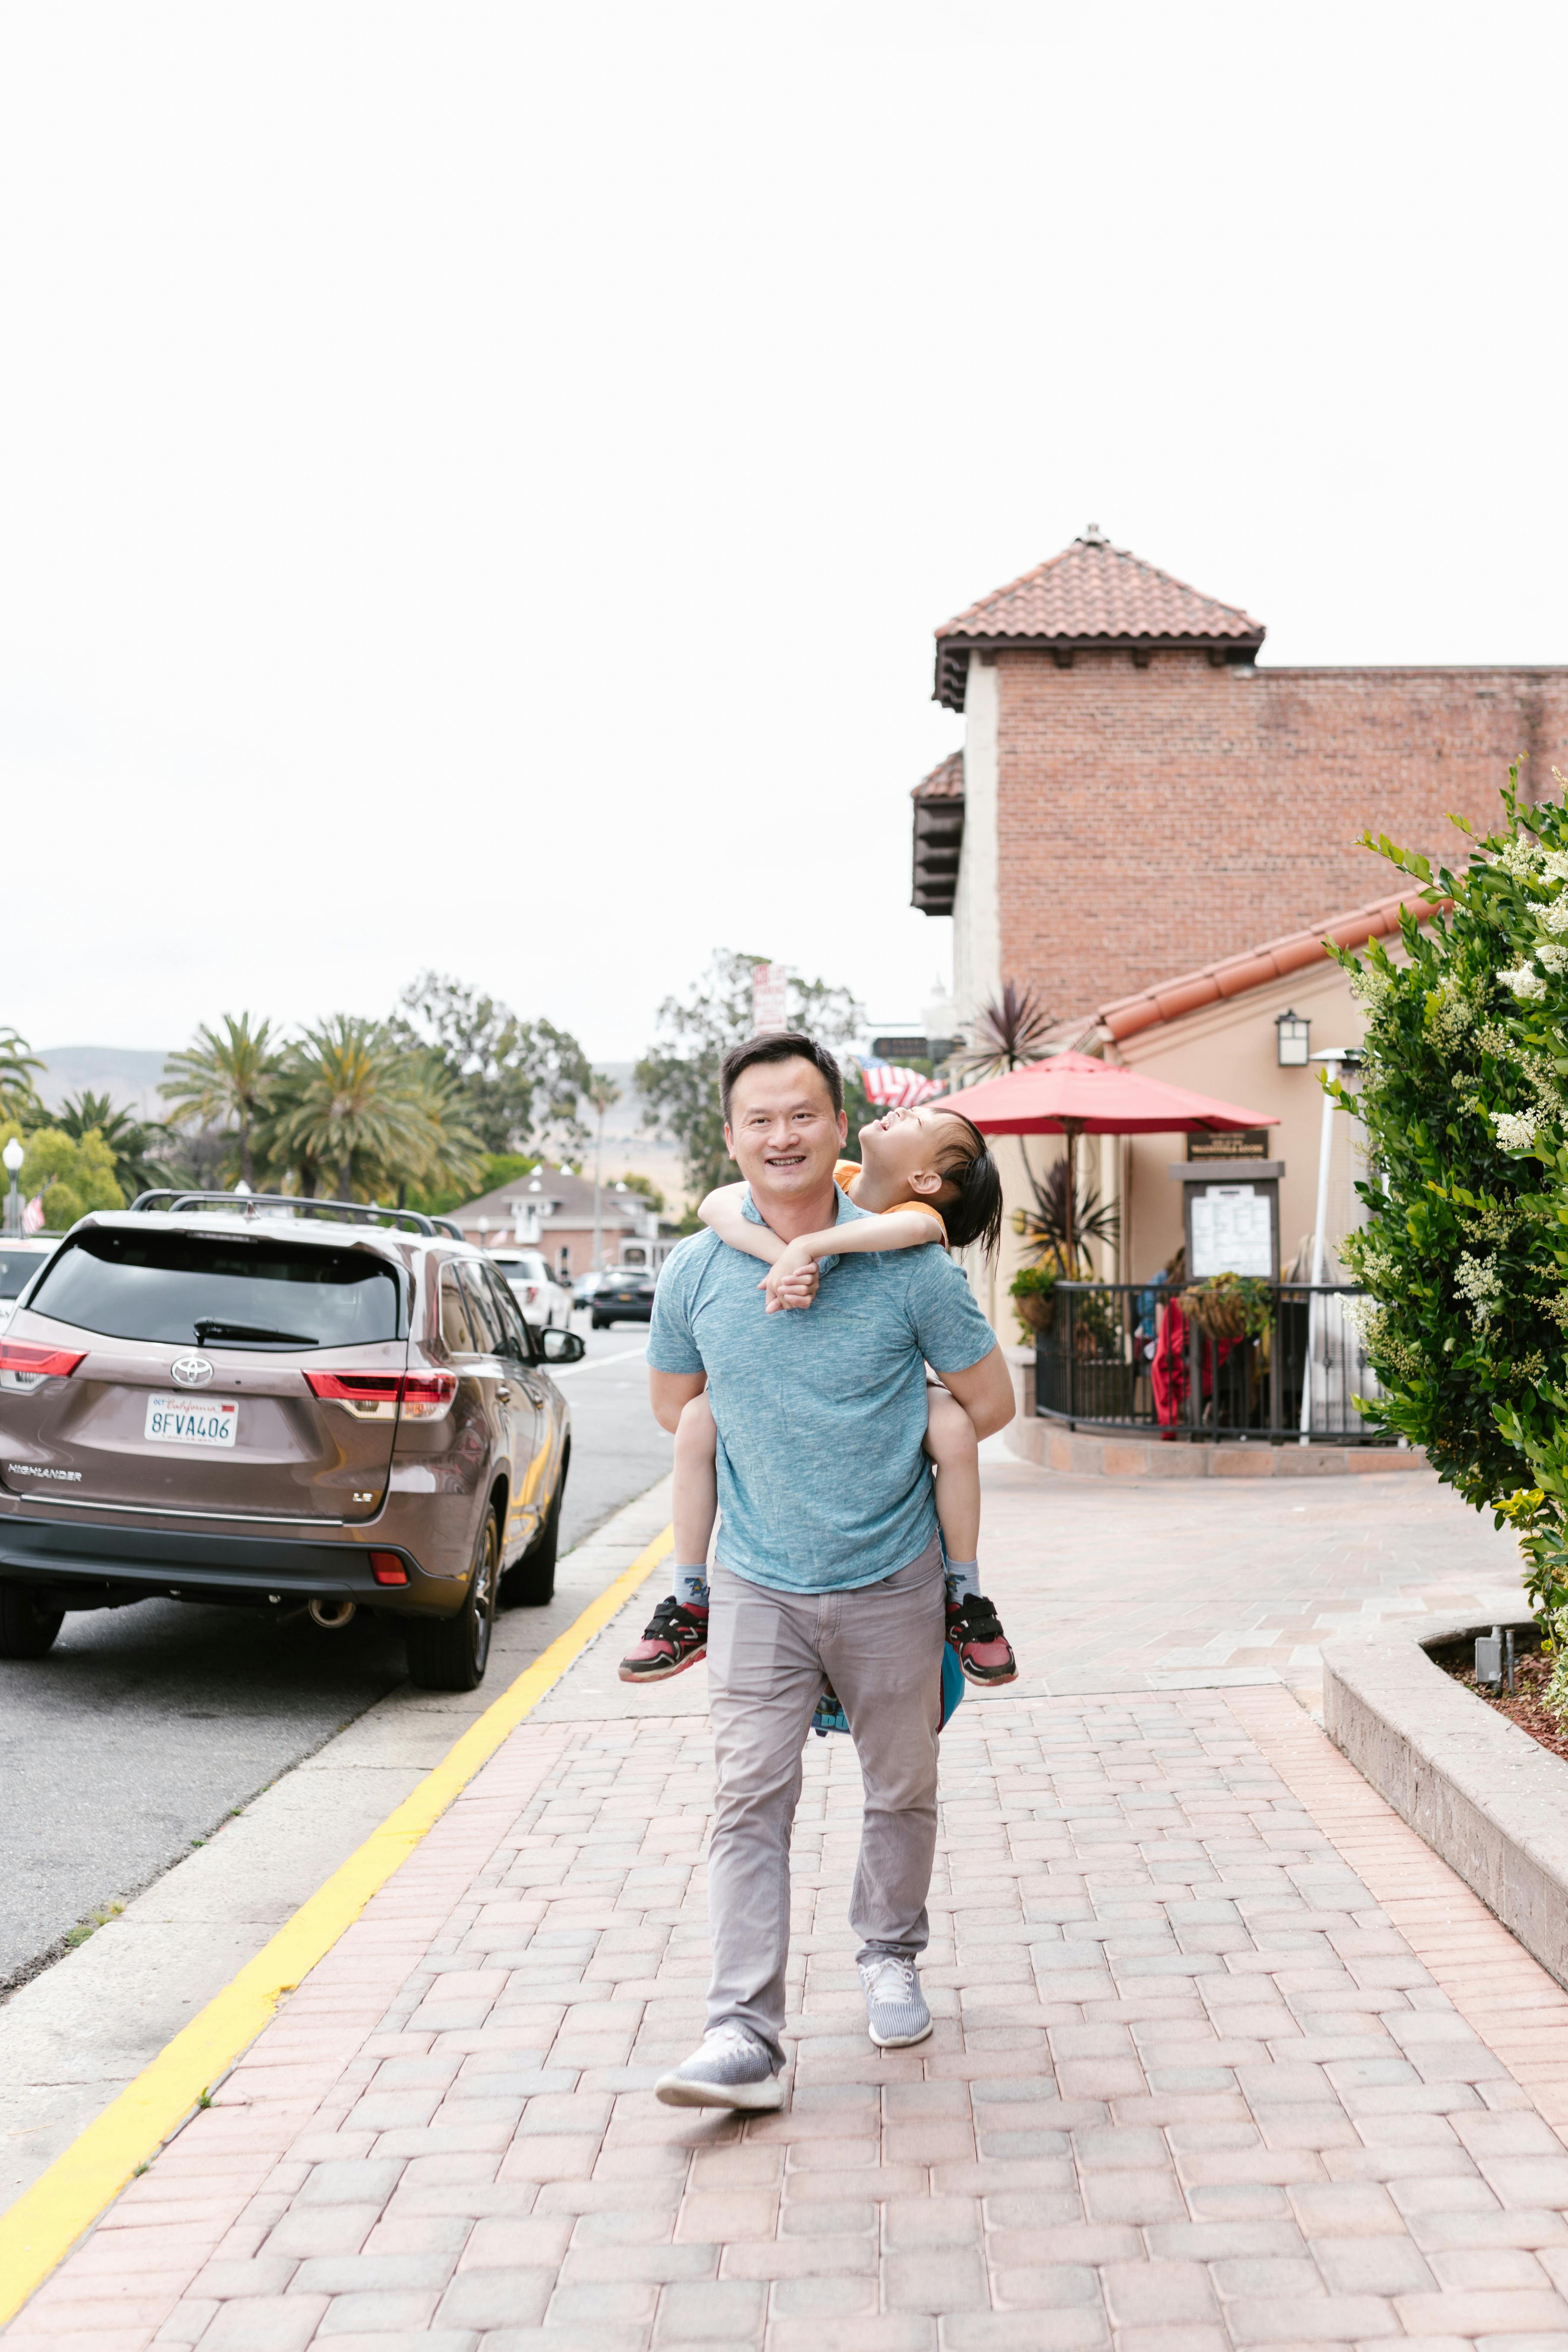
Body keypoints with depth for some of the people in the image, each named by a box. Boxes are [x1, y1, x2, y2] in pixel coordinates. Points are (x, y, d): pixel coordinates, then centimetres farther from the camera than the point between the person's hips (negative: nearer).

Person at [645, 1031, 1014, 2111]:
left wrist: (885, 1449, 2)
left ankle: (891, 1958, 39)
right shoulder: (695, 1272, -3)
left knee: (902, 1790, 15)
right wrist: (774, 1456, 6)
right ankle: (747, 2035, -4)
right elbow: (674, 1404, 12)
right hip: (758, 1584, 1)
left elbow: (991, 1401, 0)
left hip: (891, 1583, 0)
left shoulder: (908, 1265, -10)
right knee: (750, 1801, -7)